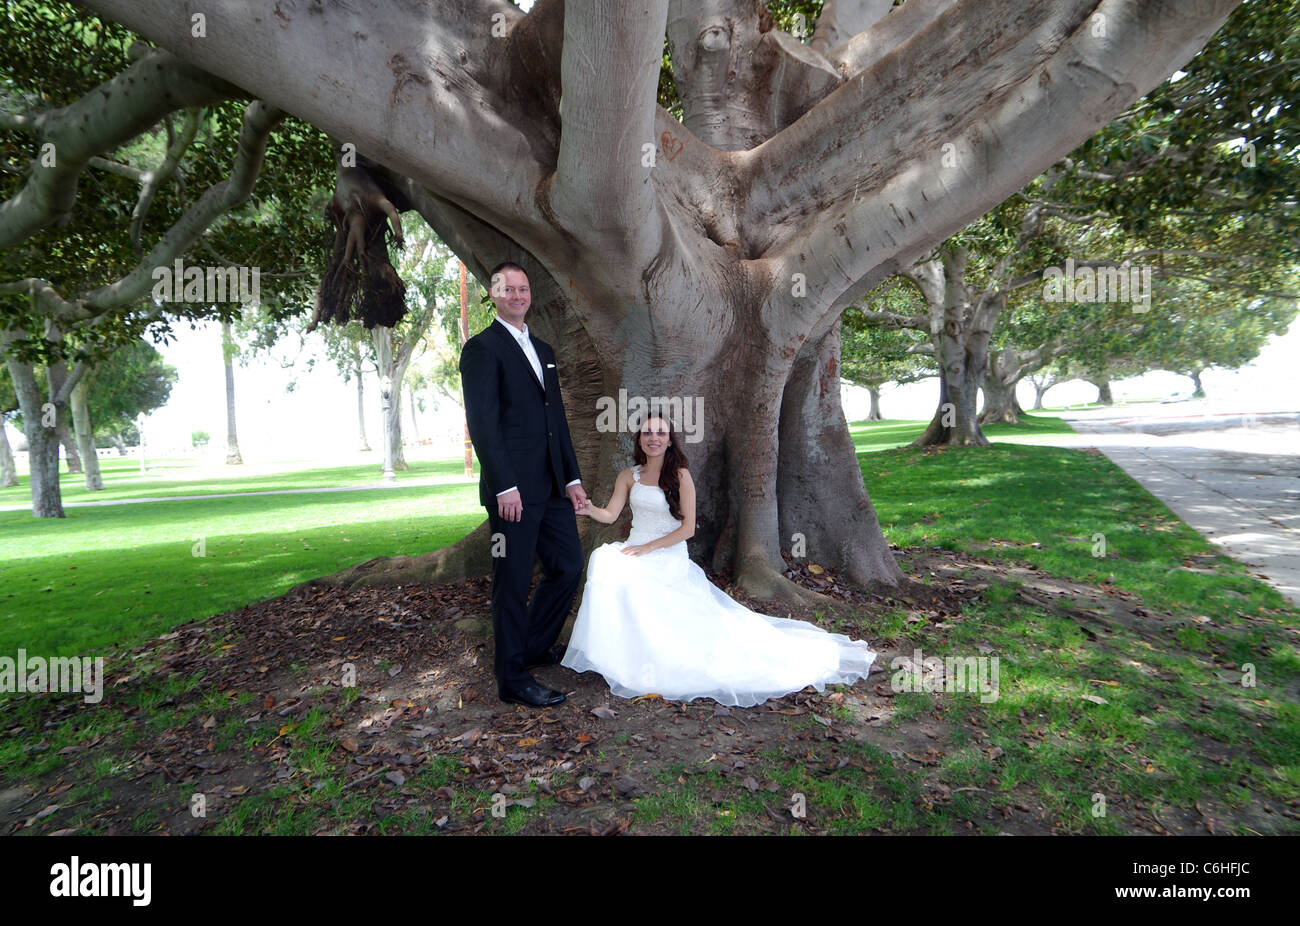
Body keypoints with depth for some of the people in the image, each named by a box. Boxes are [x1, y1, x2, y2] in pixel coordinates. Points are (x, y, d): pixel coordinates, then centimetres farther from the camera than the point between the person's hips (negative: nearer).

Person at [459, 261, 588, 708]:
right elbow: (482, 423, -14)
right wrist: (504, 487, -19)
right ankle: (512, 677, 16)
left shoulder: (543, 349, 19)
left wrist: (572, 478, 14)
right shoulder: (482, 348, -6)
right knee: (513, 581, 2)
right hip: (513, 489, -8)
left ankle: (533, 645, 34)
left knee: (568, 566, 13)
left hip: (552, 486, 8)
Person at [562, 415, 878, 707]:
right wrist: (588, 509, -20)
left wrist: (648, 548, -15)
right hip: (635, 553, 3)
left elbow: (687, 528, -7)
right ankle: (613, 646, -13)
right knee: (603, 560, -27)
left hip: (670, 559, -2)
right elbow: (610, 514, 3)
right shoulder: (629, 476, 9)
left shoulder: (680, 476, -3)